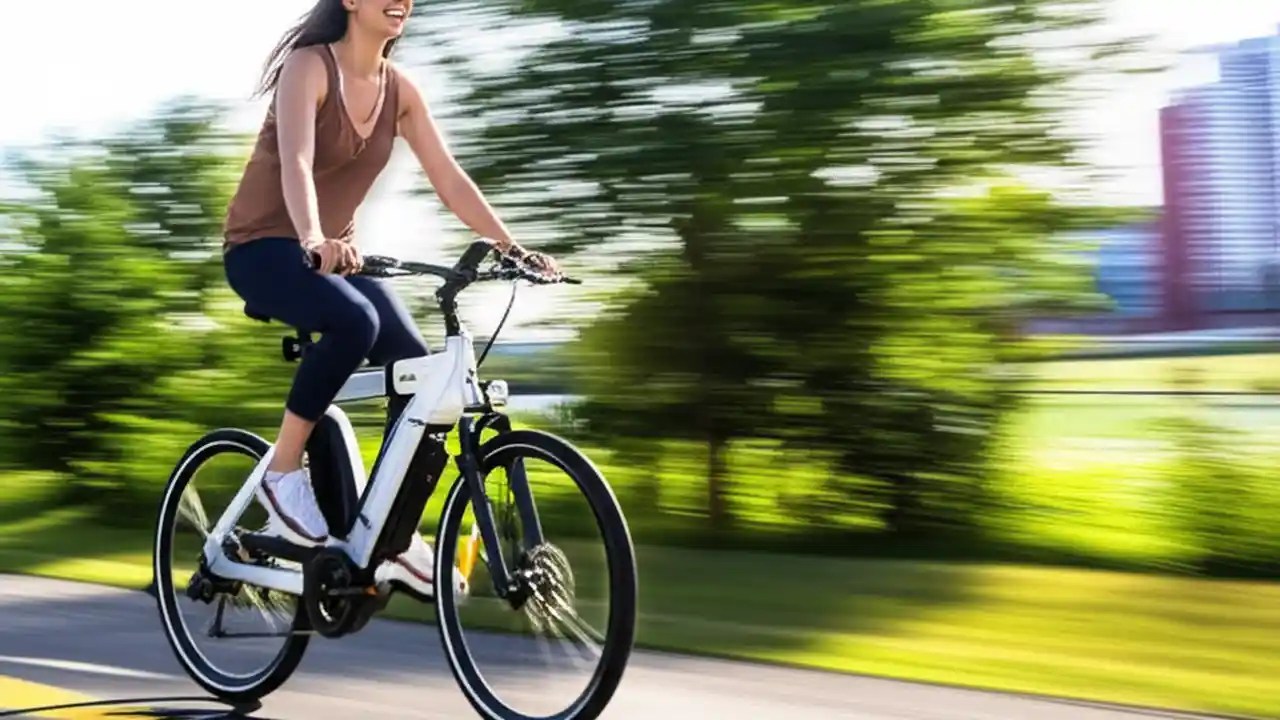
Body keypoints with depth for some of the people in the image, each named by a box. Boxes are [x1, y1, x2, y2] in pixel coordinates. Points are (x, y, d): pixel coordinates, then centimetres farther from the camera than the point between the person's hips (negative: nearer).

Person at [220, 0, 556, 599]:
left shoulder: (399, 91, 2)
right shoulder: (308, 67, -16)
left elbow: (450, 179, -1)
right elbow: (296, 163, -32)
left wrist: (512, 249, -12)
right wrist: (314, 242, -51)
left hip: (335, 254, 7)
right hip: (264, 247, -6)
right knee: (355, 321, -36)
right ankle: (282, 473, -19)